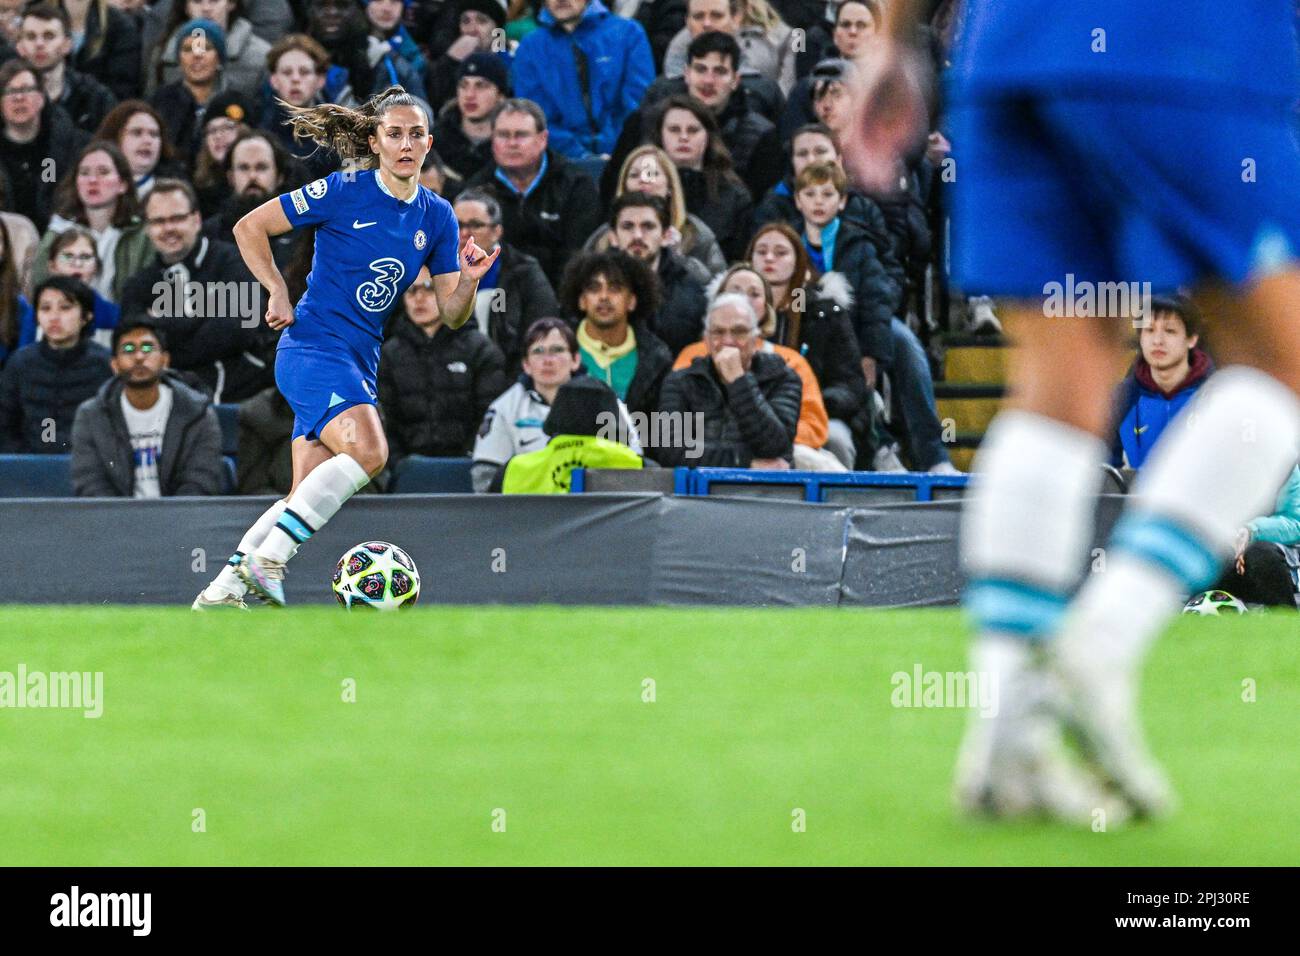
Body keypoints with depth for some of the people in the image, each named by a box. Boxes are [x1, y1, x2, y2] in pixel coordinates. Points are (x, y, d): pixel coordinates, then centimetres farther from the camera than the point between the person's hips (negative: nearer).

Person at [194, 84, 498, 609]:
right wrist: (279, 293, -7)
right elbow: (249, 227, -2)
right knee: (368, 450, -29)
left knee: (307, 496, 3)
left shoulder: (437, 216, 9)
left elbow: (452, 314, 8)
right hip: (314, 345, -7)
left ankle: (221, 592, 12)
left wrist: (468, 280, -12)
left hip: (361, 364, 7)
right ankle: (266, 562, -26)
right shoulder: (345, 192, -7)